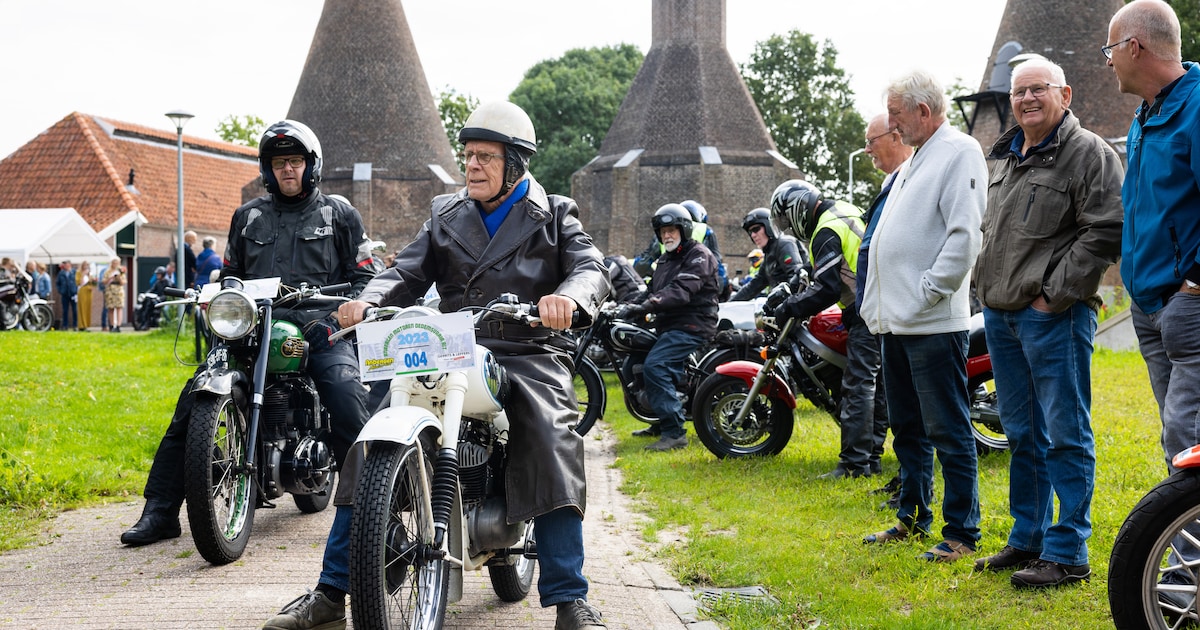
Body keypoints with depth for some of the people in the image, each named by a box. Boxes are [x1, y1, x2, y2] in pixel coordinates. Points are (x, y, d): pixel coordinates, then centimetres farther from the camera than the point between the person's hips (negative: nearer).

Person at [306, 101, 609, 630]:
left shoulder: (555, 215, 10)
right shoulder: (444, 215, 19)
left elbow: (592, 269, -6)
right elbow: (407, 273, 8)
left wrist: (569, 297, -31)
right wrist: (367, 302, -15)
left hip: (527, 356, -3)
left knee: (552, 443, -30)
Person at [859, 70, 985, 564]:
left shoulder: (960, 152, -9)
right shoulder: (915, 159, 21)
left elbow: (965, 235, -19)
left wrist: (927, 292, -19)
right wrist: (878, 303, 18)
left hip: (933, 322, -10)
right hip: (895, 320, 10)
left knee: (947, 430, -4)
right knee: (907, 427, 17)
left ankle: (961, 532, 2)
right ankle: (912, 519, 28)